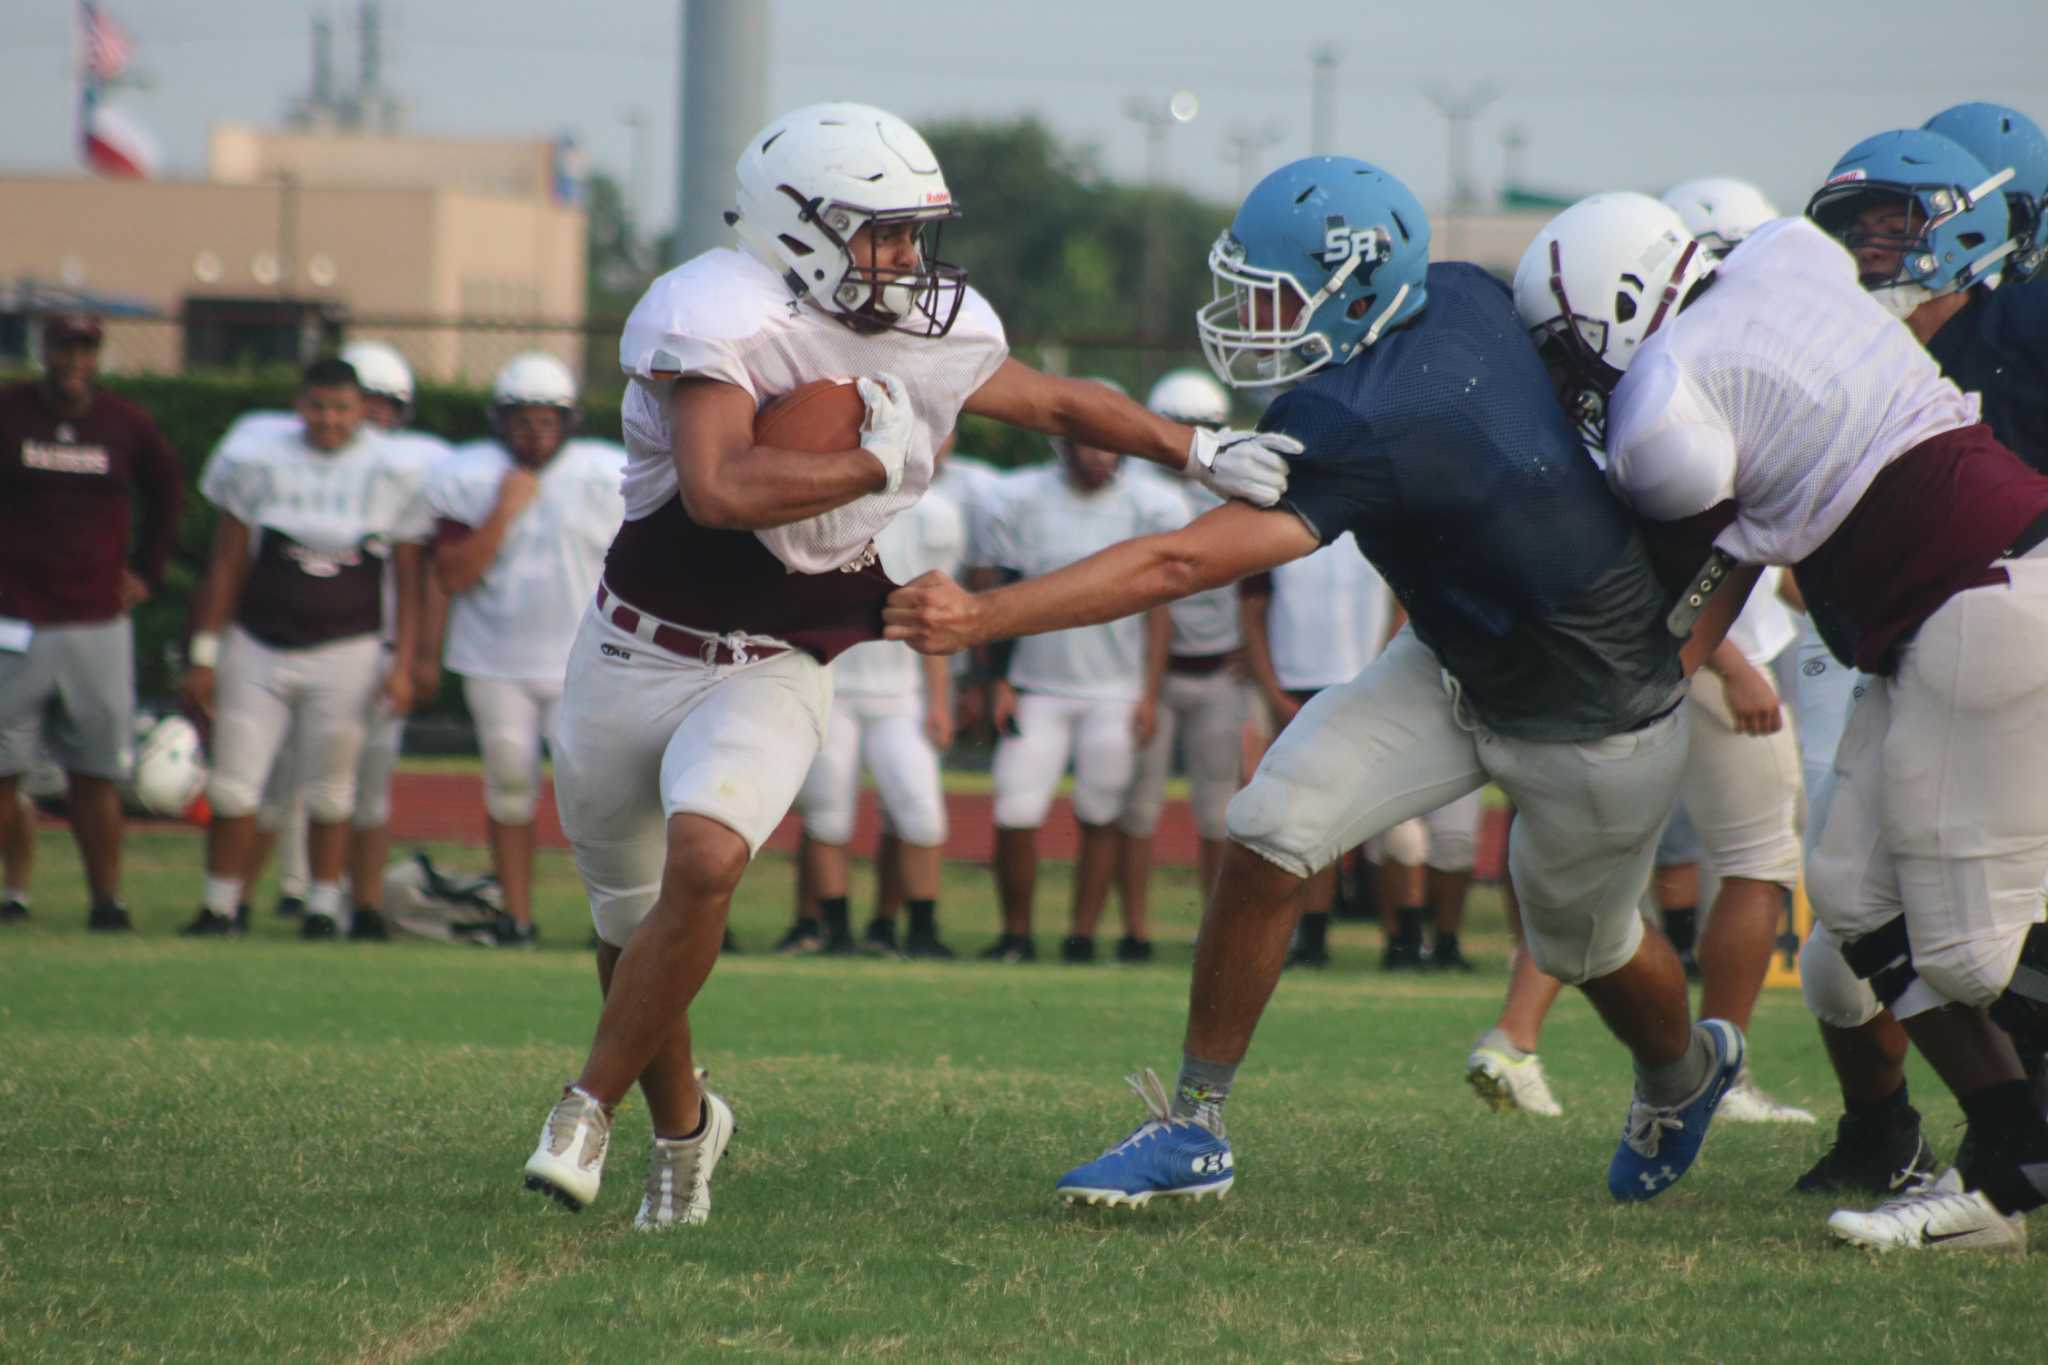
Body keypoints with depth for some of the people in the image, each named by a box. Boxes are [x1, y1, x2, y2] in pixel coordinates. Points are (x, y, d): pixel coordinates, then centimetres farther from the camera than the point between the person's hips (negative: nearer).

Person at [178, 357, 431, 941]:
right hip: (258, 647, 1)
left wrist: (403, 663, -4)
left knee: (330, 789, 4)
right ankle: (220, 905, 9)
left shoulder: (393, 472, -2)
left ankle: (324, 907, 15)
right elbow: (225, 564, 4)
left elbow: (408, 580, 4)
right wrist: (203, 655, 3)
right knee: (234, 781, -1)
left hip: (346, 651, -1)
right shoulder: (258, 460, -2)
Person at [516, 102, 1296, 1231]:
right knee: (632, 923, 12)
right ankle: (681, 1124, 39)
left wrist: (1201, 452, 6)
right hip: (636, 657, -2)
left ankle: (591, 1109, -10)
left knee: (704, 863, -26)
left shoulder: (928, 338, -2)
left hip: (773, 673, 2)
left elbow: (1060, 405, 16)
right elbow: (718, 491, -36)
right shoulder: (720, 320, -22)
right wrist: (879, 460, -26)